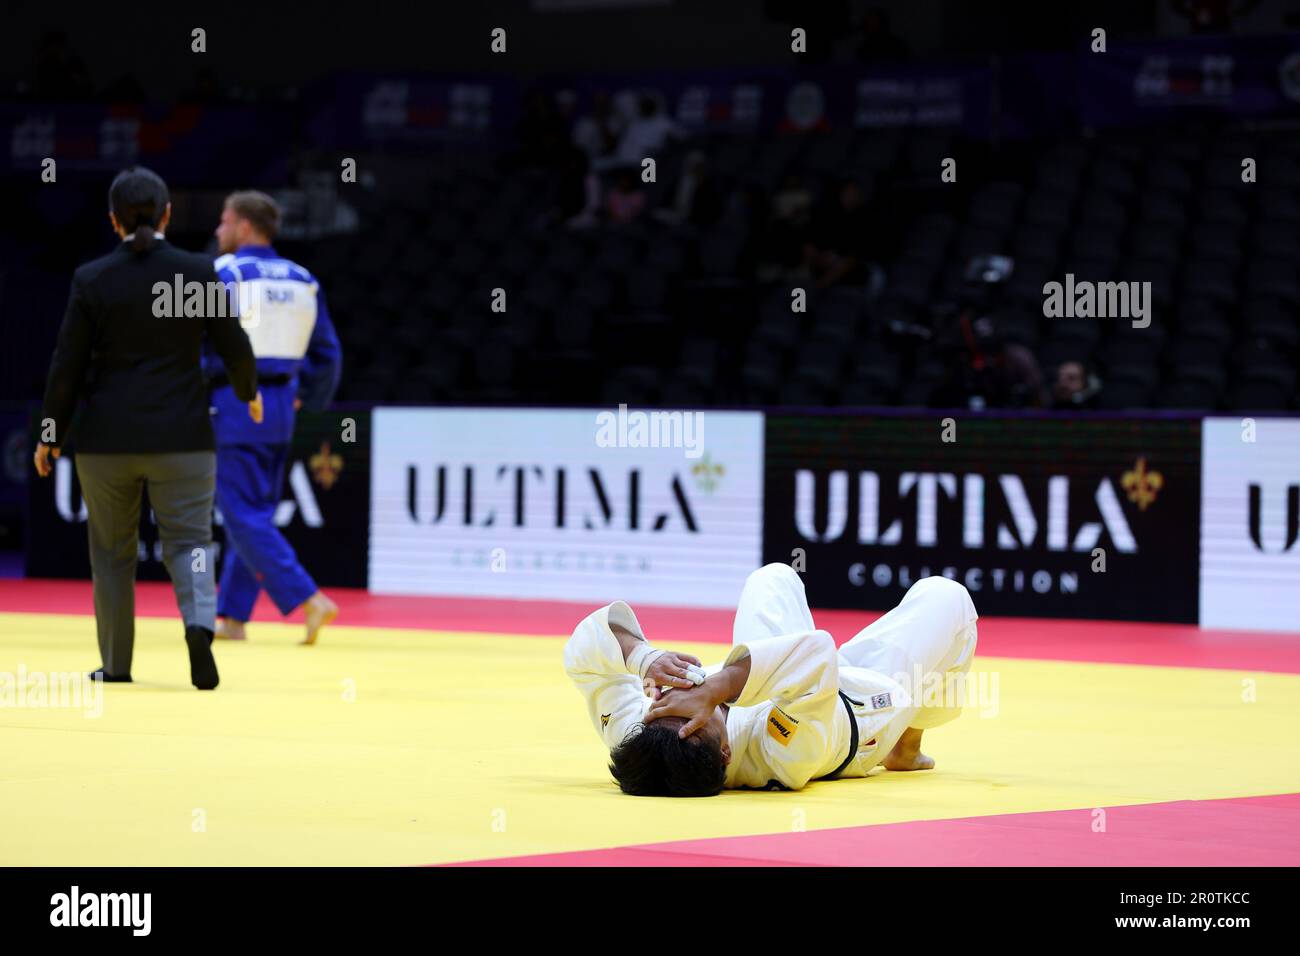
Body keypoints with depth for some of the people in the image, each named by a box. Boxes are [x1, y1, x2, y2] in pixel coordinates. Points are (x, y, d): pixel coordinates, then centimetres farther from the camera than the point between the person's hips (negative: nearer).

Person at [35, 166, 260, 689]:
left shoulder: (92, 278, -5)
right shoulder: (199, 271, -5)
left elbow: (67, 365, -3)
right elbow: (234, 345, 1)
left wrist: (51, 435, 8)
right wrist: (247, 391, 22)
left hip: (107, 437, 1)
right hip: (181, 435, 0)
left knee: (112, 550, 14)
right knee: (188, 539, 6)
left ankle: (116, 664, 20)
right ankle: (199, 624, -22)